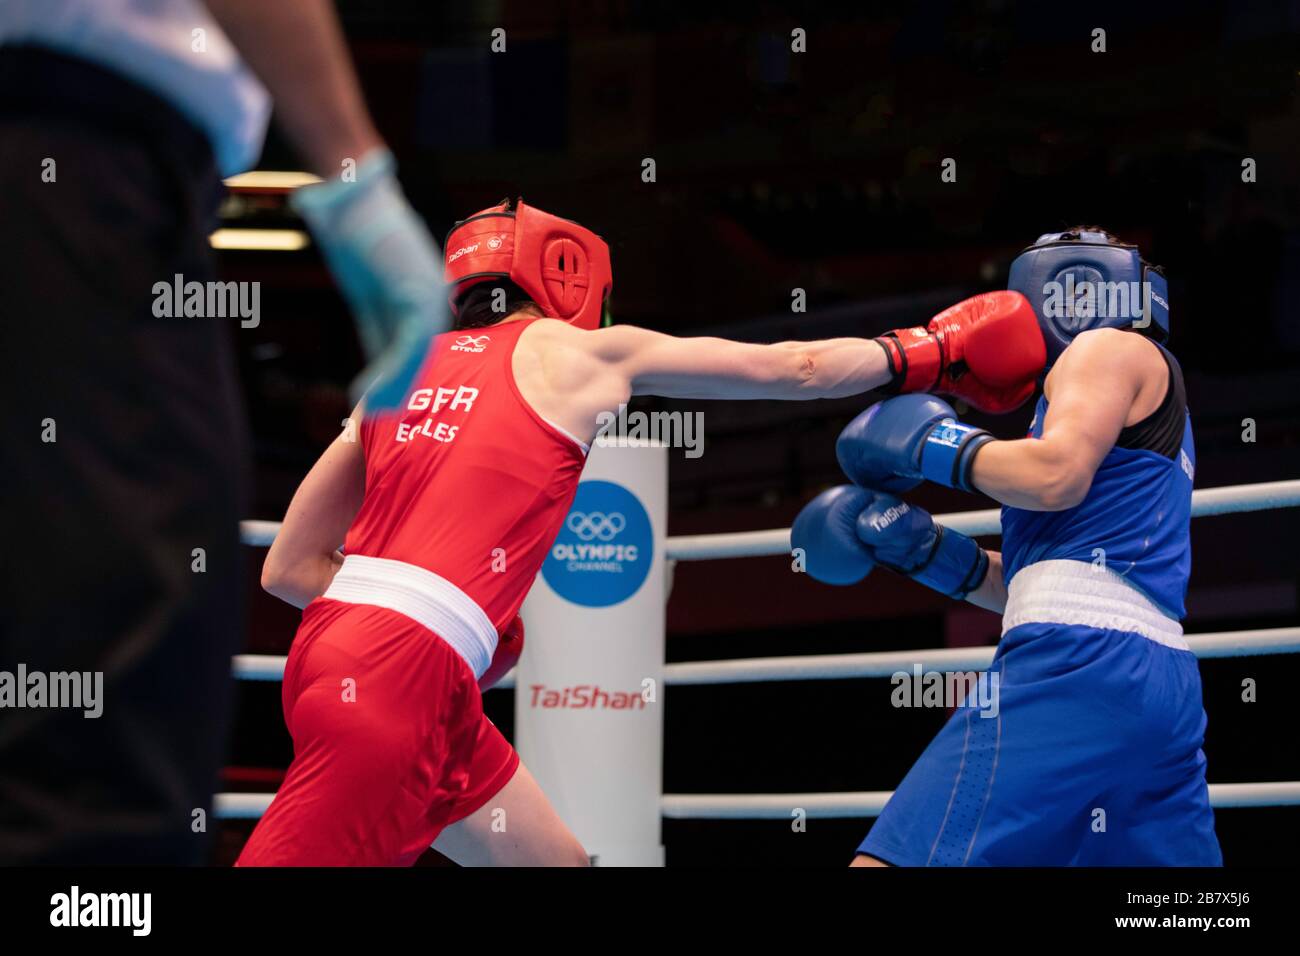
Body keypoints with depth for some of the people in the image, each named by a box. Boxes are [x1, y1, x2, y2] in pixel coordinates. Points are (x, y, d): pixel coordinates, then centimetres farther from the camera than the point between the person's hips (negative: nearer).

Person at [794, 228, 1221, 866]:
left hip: (1078, 664, -10)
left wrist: (934, 444, 1)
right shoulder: (1152, 409, 33)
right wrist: (925, 551, 21)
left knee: (887, 860, -17)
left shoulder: (1109, 347, 6)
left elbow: (1056, 475, -13)